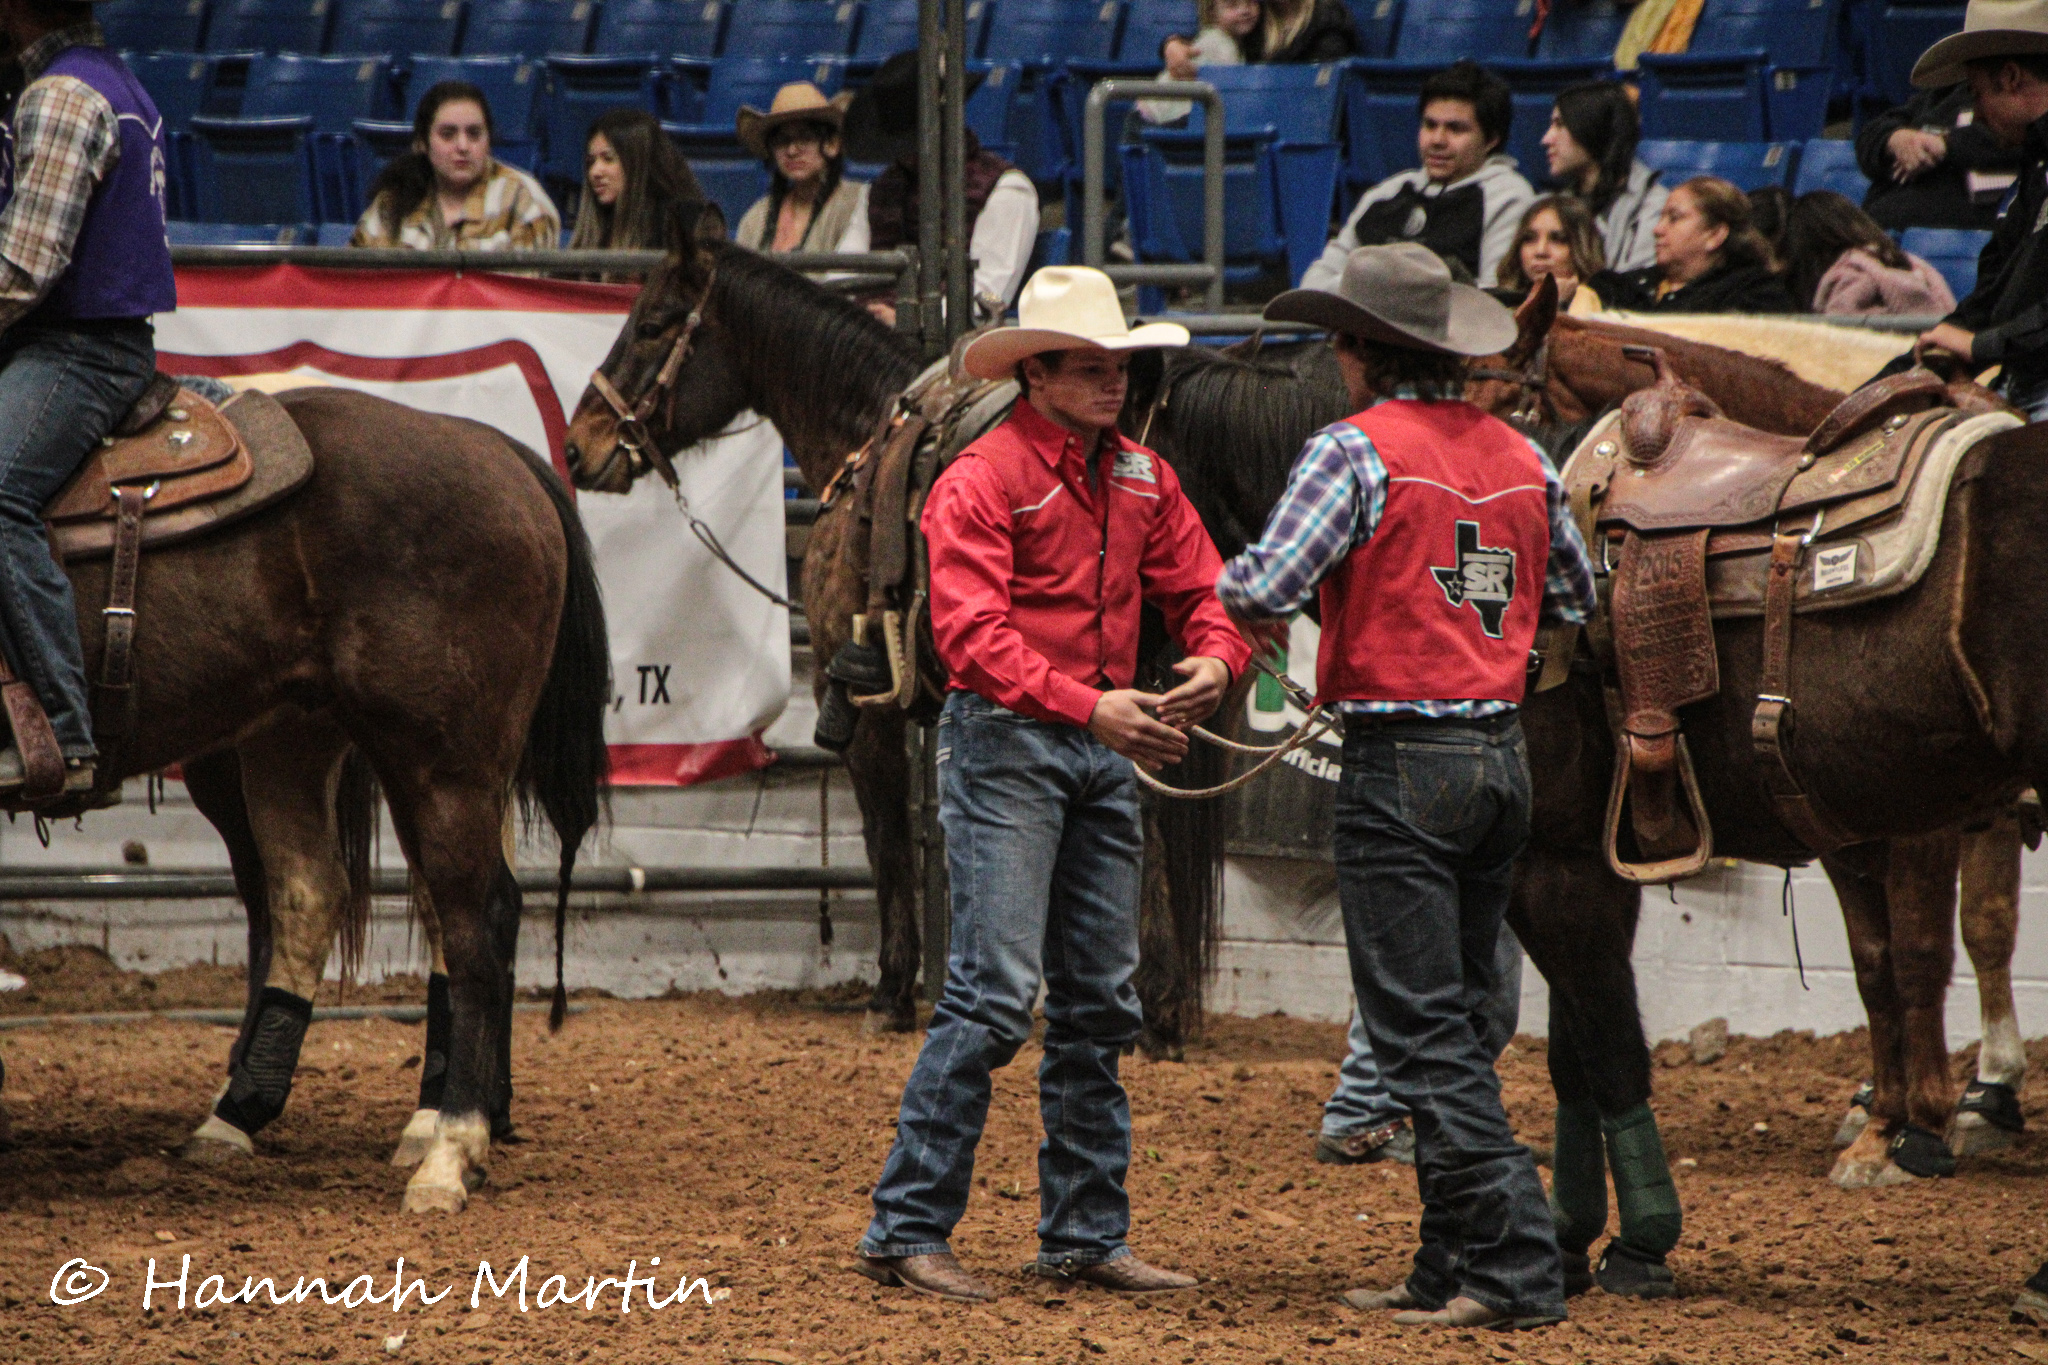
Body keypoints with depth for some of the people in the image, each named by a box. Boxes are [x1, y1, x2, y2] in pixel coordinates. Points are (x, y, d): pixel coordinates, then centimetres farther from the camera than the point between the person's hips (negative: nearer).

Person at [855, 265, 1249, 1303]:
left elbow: (1198, 588, 9)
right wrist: (1087, 705, -30)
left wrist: (1215, 659, -14)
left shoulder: (1142, 478, 12)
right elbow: (971, 632, -20)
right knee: (997, 988, -13)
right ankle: (905, 1229, -9)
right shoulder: (981, 479, -10)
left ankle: (1085, 1235, 17)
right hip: (1005, 742, -7)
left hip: (1107, 750, 7)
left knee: (1099, 1001, 10)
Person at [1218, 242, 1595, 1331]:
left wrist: (1227, 587, 4)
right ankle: (1452, 1269, 17)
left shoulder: (1356, 449, -11)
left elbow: (1266, 589, -18)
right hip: (1503, 754, 7)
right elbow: (1574, 604, 17)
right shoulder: (1521, 456, 9)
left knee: (1423, 1035, -4)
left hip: (1400, 763, -7)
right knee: (1457, 1022, 15)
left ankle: (1516, 1269, -10)